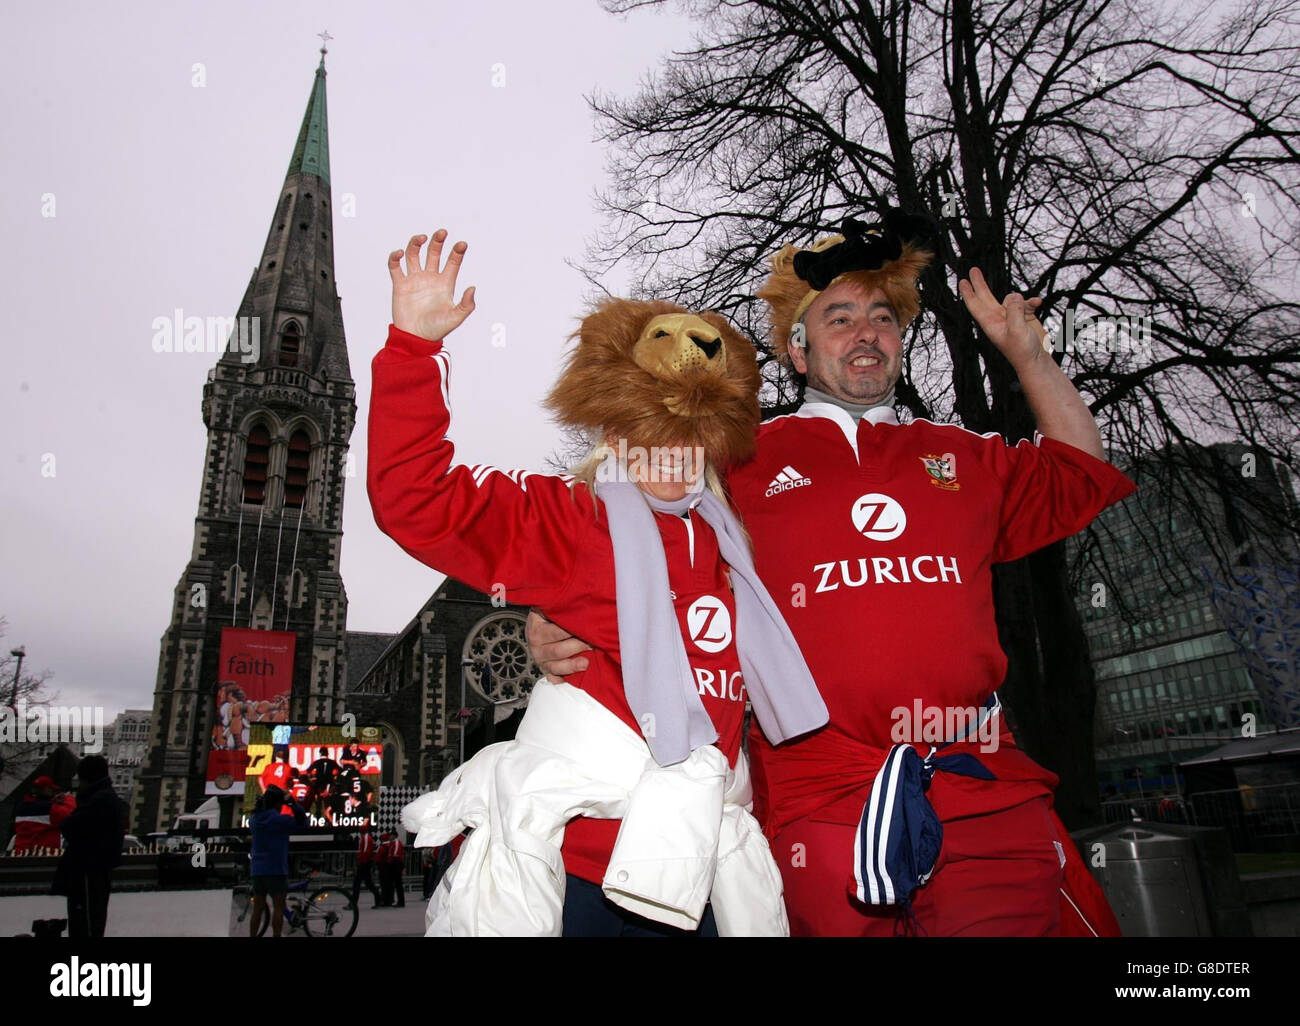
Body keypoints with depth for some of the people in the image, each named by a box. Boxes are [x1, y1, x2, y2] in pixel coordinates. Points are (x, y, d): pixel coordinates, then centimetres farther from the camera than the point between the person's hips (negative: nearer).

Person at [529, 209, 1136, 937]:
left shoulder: (963, 459, 19)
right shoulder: (741, 461, 7)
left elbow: (1082, 474, 32)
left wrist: (1026, 351, 24)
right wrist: (558, 636, -12)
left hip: (990, 797, 4)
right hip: (823, 812, -3)